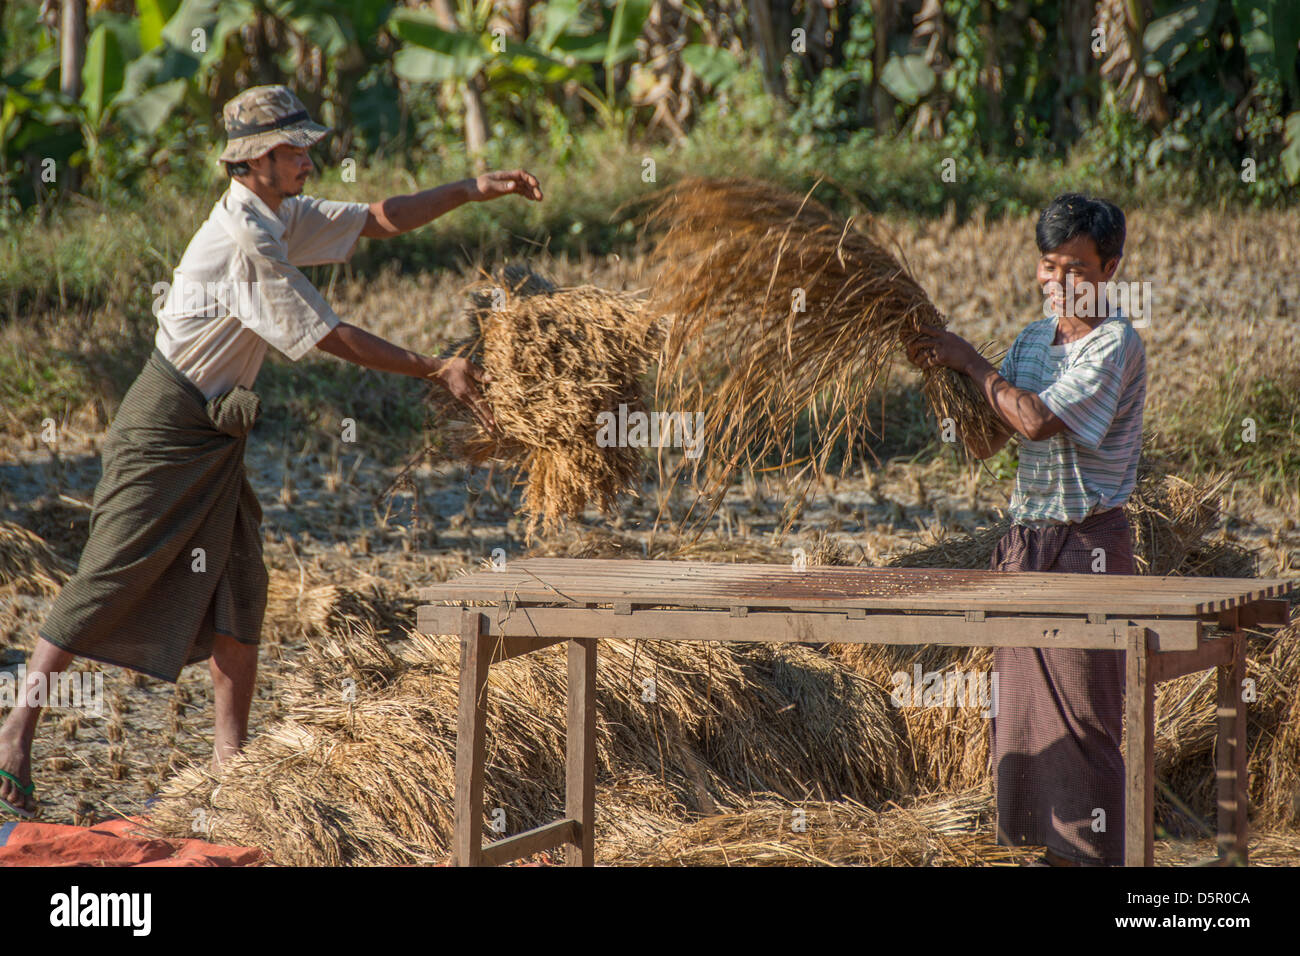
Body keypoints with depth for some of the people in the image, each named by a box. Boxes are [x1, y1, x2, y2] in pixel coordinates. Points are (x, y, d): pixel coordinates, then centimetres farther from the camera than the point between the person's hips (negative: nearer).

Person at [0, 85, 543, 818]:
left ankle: (231, 758, 5)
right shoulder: (245, 243, -22)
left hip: (216, 439, 9)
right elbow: (331, 339, -21)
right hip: (166, 432, -9)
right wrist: (437, 371, -17)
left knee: (239, 587, 3)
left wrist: (480, 190, 8)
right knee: (109, 584, -8)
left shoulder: (284, 218, 7)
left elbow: (380, 220, 17)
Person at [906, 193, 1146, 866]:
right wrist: (942, 377, 0)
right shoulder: (1035, 338, 13)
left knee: (1083, 710, -6)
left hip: (1087, 543, -8)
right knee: (1024, 703, 9)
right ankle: (1057, 844, 16)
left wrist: (970, 362, -9)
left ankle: (1094, 854, 0)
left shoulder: (1116, 344, -11)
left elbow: (1036, 419, -21)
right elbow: (985, 441, 15)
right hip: (1027, 538, 8)